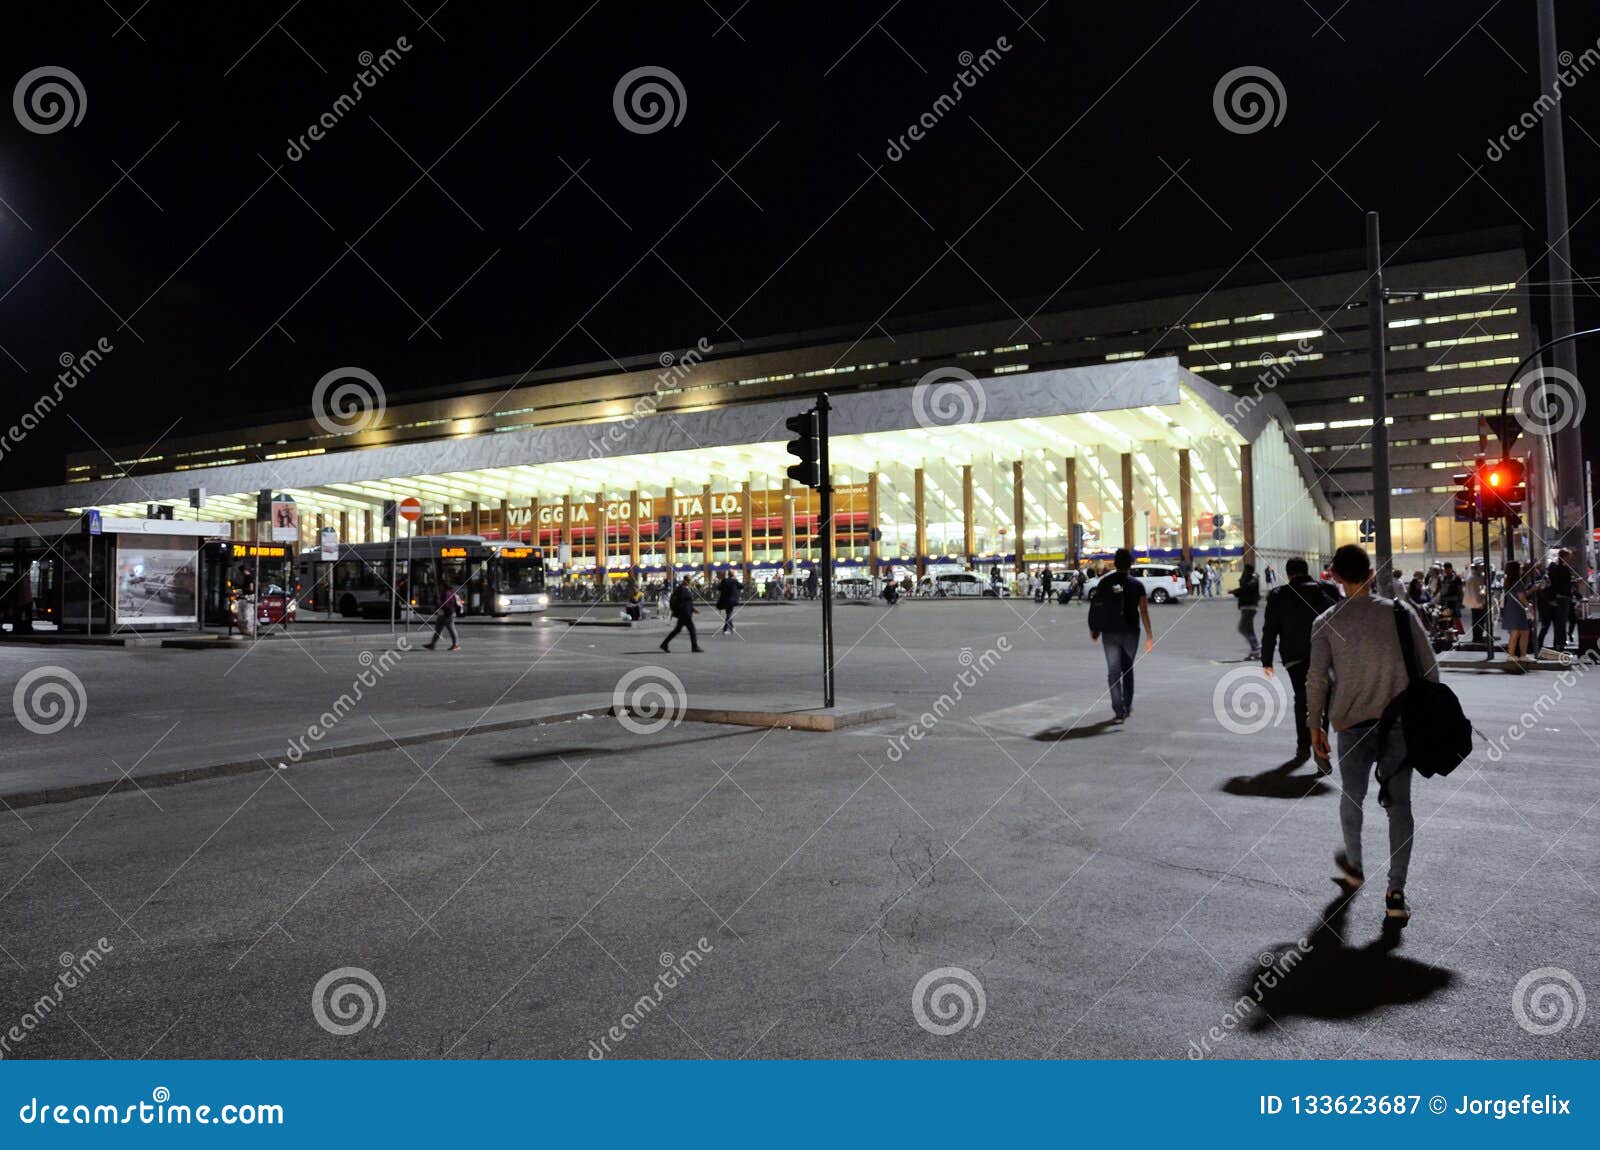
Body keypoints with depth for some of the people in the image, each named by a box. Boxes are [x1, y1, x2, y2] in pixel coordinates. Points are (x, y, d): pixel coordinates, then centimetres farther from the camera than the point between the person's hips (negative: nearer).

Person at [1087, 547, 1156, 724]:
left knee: (1113, 671, 1)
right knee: (1128, 669, 19)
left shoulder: (1104, 583, -2)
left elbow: (1096, 608, -1)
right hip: (1130, 633, 1)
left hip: (1109, 633, 0)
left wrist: (1094, 630, 9)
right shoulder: (1137, 585, -4)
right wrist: (1149, 635, -12)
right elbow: (1144, 611, -11)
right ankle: (1127, 707, 27)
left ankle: (1119, 711, -6)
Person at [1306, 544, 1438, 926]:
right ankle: (1396, 894, 3)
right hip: (1400, 723, 1)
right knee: (1399, 805, 6)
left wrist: (1315, 726, 6)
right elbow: (1429, 669, 0)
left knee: (1352, 798, 19)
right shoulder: (1400, 612, -1)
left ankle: (1354, 867, 39)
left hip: (1353, 725, -1)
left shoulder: (1327, 623, -4)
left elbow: (1317, 679, -6)